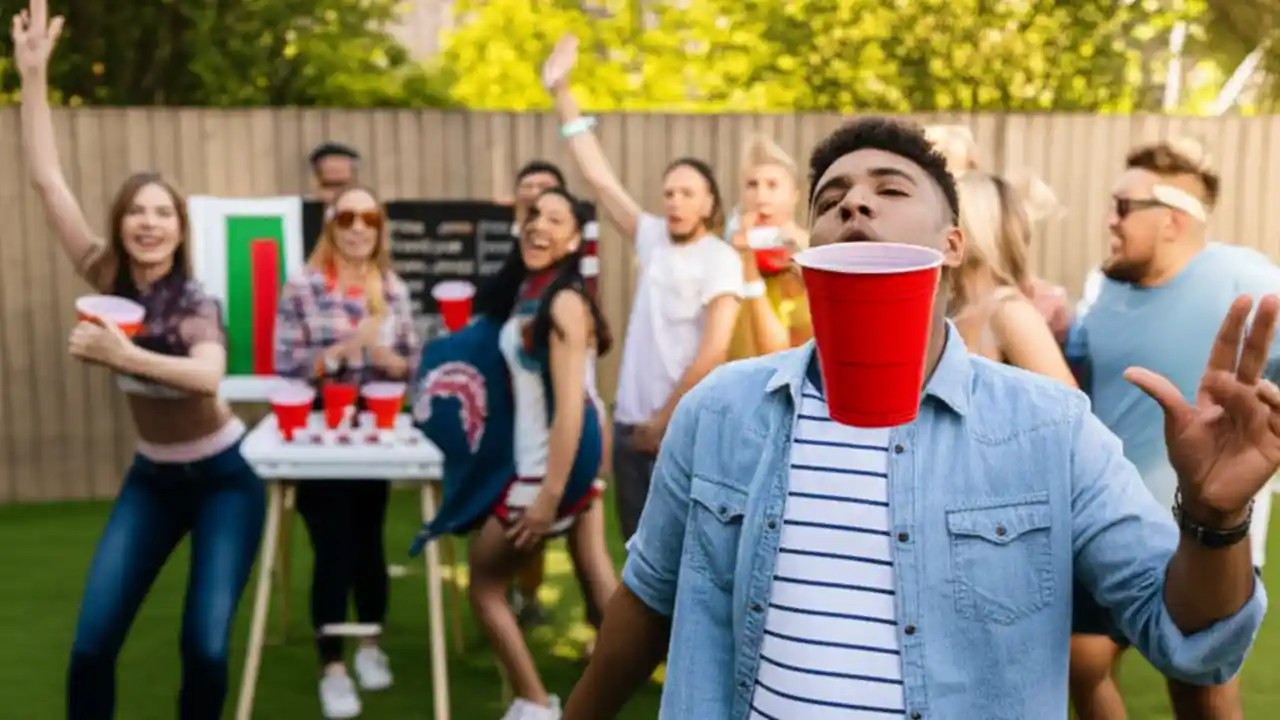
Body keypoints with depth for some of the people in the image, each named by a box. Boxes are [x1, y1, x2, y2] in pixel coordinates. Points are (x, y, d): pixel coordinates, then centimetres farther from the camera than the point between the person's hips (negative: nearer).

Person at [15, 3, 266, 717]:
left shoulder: (197, 302, -18)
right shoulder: (109, 278, -7)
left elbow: (209, 377, -40)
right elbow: (47, 178, -12)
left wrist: (125, 357, -53)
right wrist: (33, 73, -18)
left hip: (223, 477, -4)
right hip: (152, 477, 4)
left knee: (205, 647, -11)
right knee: (92, 644, -5)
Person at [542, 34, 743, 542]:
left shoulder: (721, 259, -9)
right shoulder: (654, 239, 7)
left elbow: (713, 352, -16)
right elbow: (599, 177, 8)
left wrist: (664, 421, -12)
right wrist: (561, 92, 5)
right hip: (632, 425, 6)